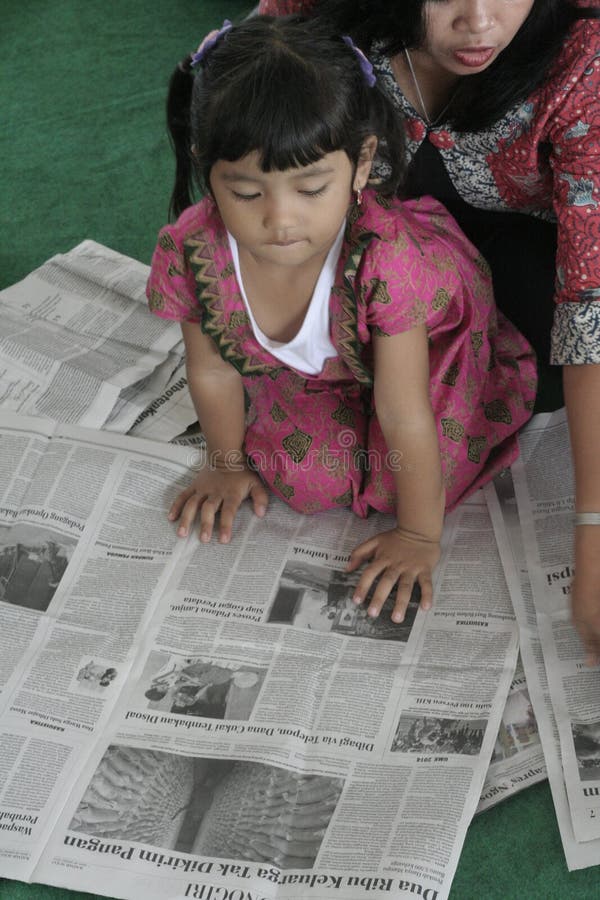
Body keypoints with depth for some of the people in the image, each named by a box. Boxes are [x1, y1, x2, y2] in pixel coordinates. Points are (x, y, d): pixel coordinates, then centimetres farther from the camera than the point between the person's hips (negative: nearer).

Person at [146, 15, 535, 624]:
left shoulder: (384, 258, -45)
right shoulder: (191, 251, -34)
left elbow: (406, 418, -33)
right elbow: (212, 371, -12)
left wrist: (419, 537, -22)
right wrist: (228, 464, 4)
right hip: (308, 369, 3)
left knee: (398, 479, -13)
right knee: (306, 480, -8)